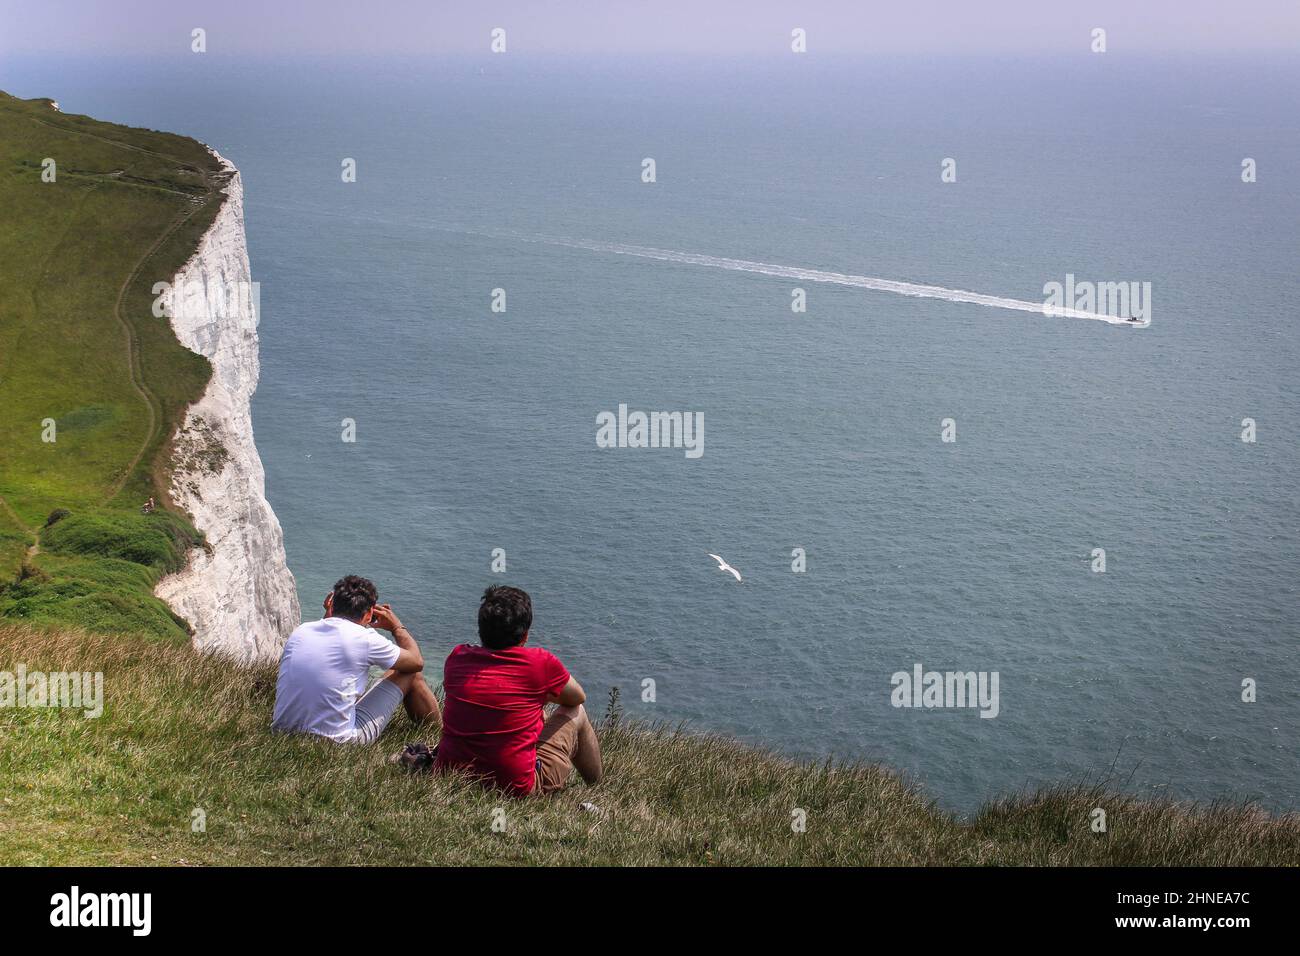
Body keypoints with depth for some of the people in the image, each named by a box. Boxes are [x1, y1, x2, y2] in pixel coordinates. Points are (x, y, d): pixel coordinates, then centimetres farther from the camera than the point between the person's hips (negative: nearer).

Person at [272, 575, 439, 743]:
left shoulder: (300, 631, 4)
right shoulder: (365, 639, -11)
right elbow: (416, 661, 6)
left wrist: (328, 616, 30)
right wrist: (397, 627, 22)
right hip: (337, 740, -6)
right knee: (410, 674, 11)